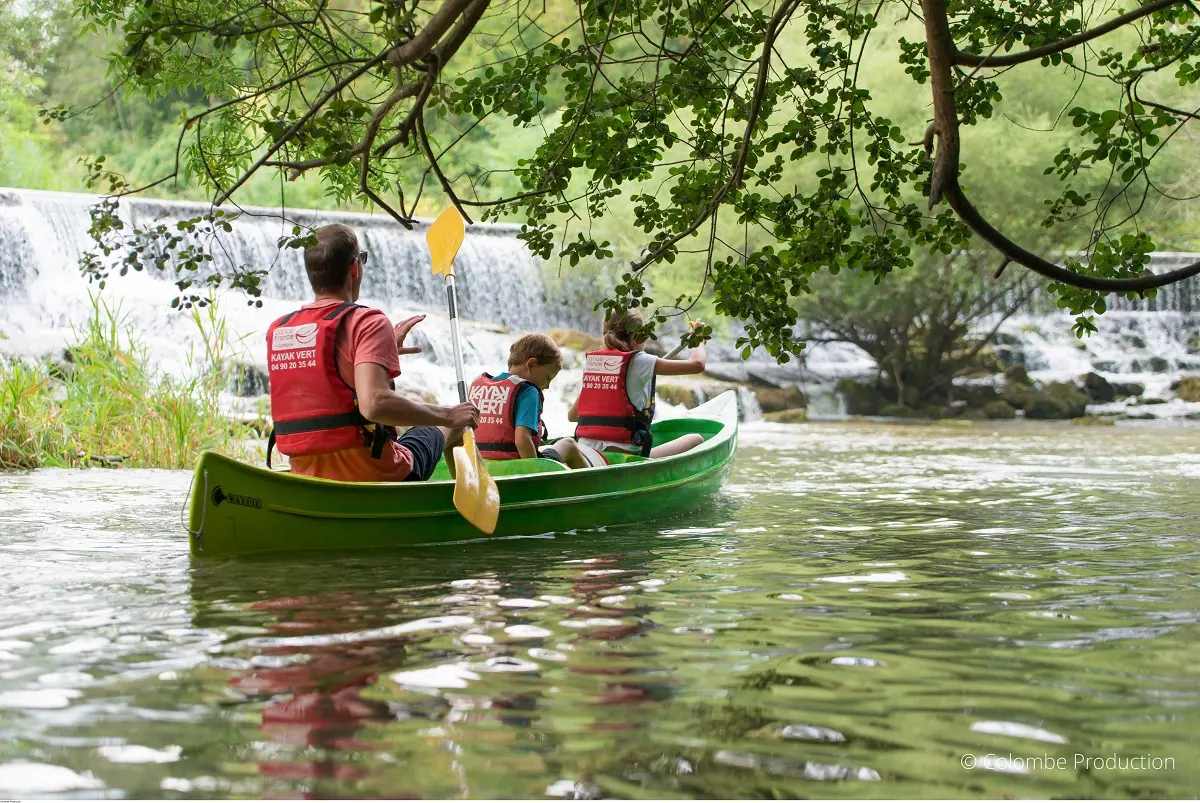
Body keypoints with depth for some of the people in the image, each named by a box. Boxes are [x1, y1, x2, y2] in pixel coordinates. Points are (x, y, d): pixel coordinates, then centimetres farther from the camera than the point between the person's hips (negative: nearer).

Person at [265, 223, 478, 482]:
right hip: (371, 474, -5)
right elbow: (374, 404, -29)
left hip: (305, 479, 6)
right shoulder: (368, 322, -14)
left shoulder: (276, 331, 6)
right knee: (447, 428, 29)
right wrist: (448, 415, -16)